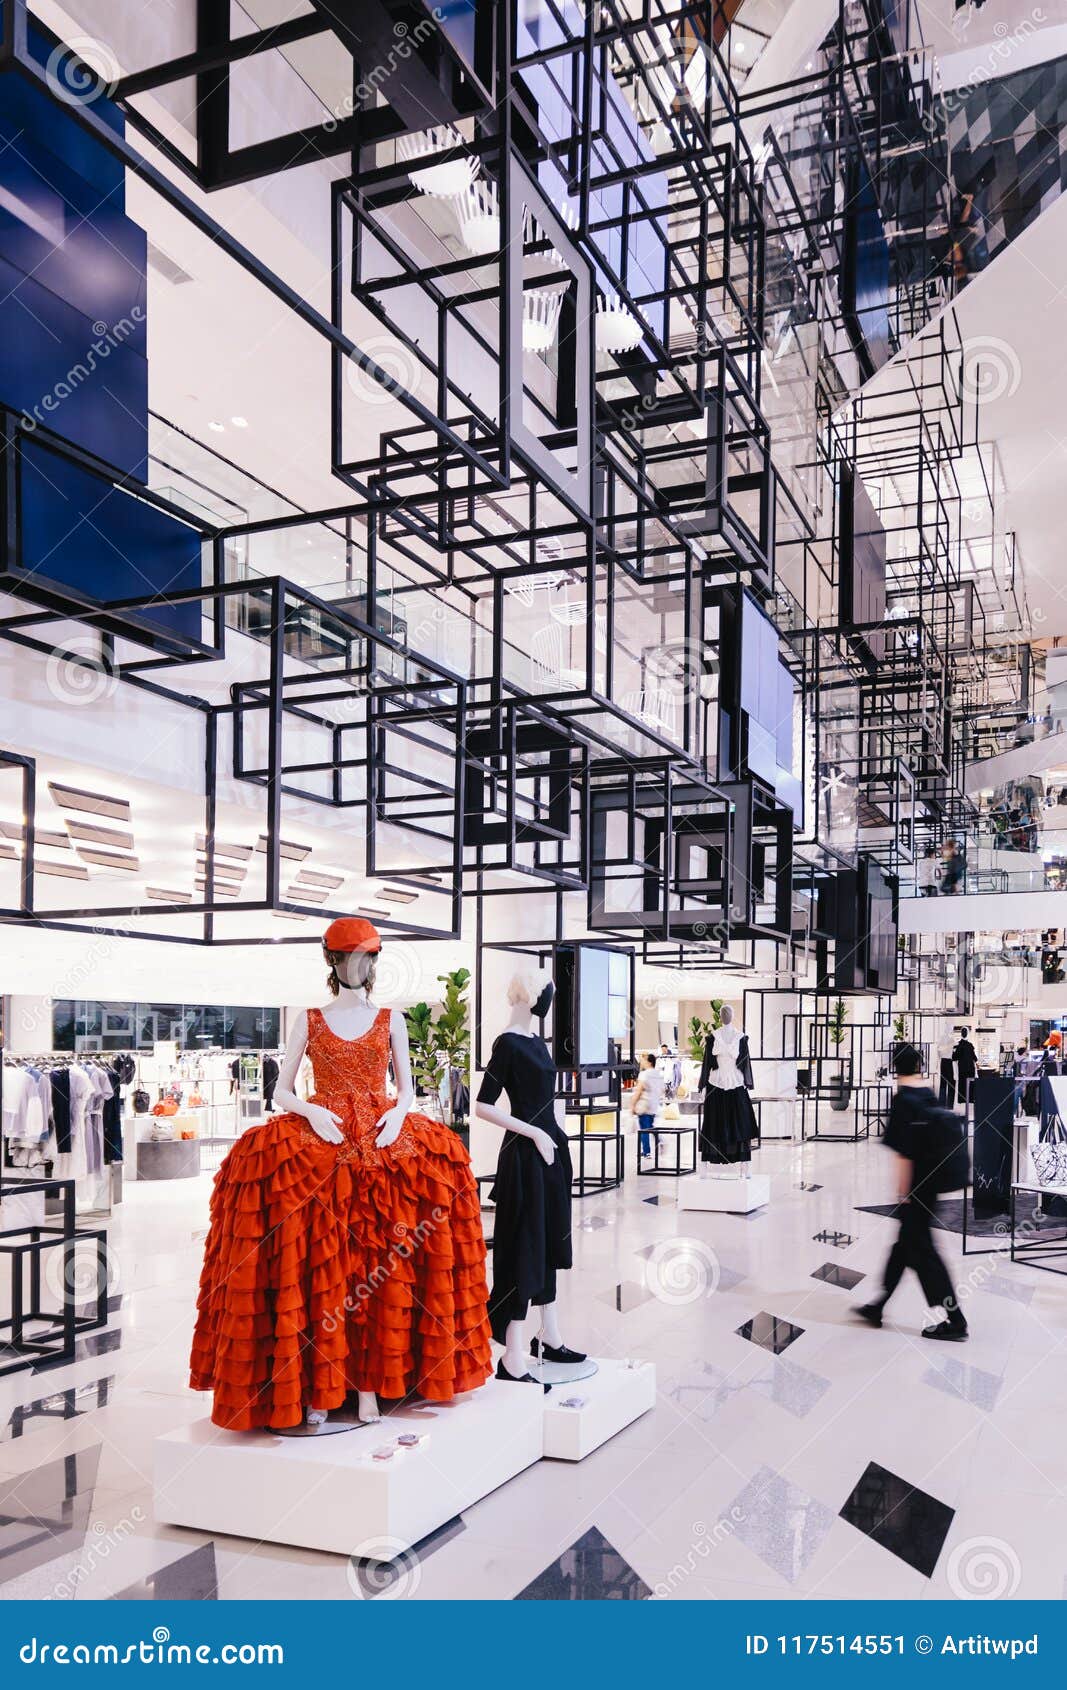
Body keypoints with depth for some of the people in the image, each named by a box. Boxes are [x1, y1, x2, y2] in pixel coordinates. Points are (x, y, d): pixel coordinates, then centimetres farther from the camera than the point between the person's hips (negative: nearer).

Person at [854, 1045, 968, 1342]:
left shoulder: (904, 1100, -17)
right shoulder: (930, 1096, 4)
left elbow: (904, 1153, -18)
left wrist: (903, 1193, -14)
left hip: (914, 1186, -8)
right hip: (932, 1183, 8)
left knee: (921, 1250, 1)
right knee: (905, 1243, 16)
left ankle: (955, 1321, 4)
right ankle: (878, 1306, 28)